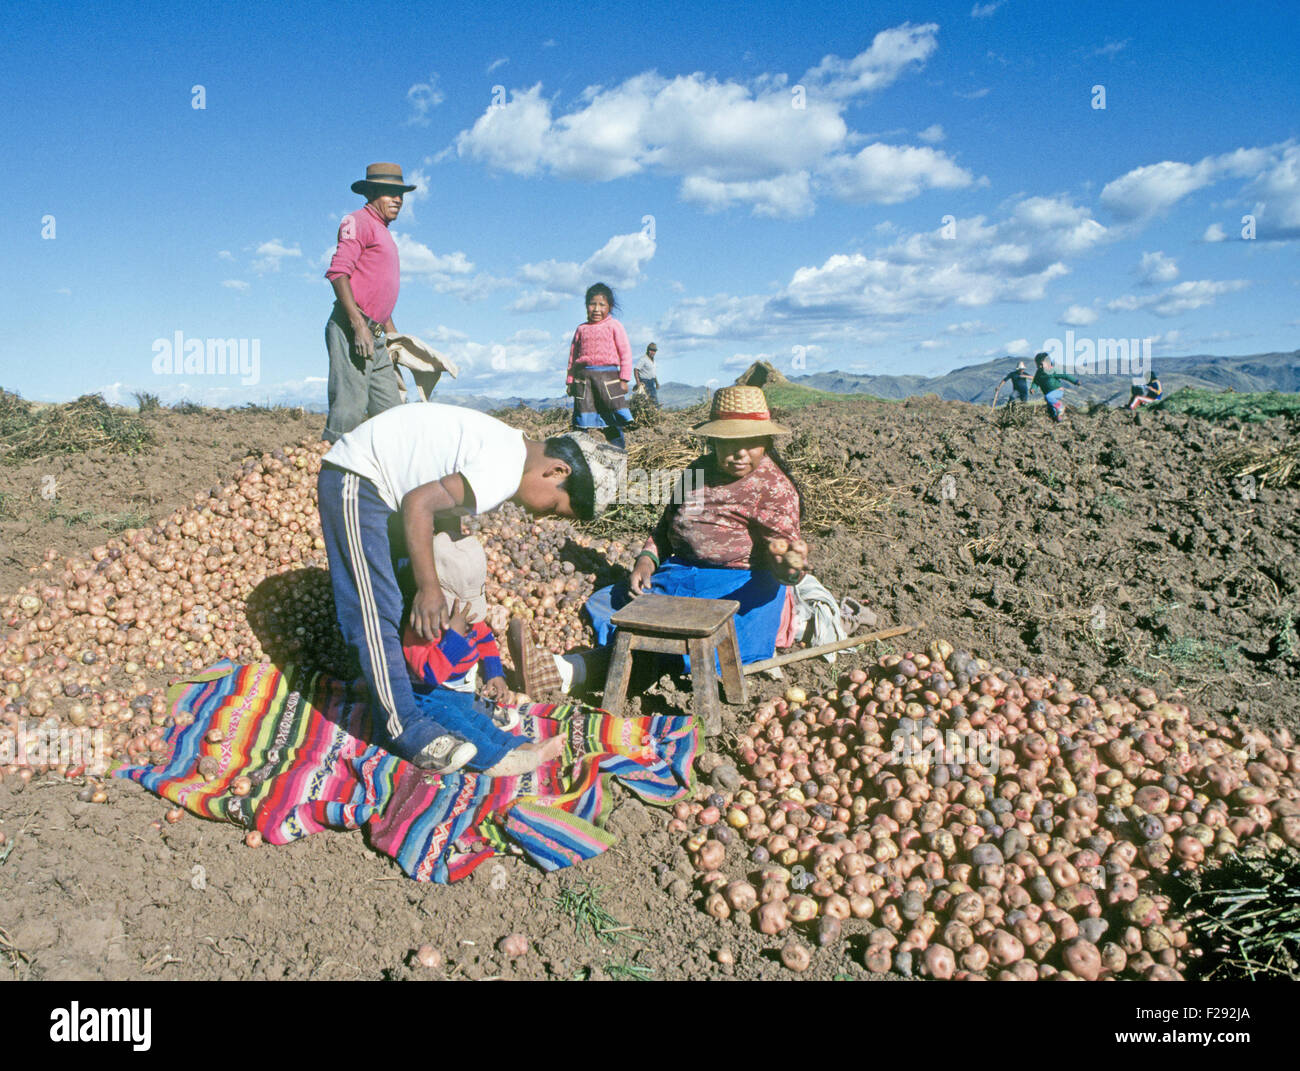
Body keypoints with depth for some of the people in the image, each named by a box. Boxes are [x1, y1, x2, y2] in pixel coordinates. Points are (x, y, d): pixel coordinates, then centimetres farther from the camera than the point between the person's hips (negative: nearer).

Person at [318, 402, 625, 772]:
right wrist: (429, 587, -20)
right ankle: (404, 728, -2)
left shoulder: (511, 450, 4)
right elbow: (419, 504, -28)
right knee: (377, 613, -9)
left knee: (406, 602, 15)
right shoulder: (504, 470, -26)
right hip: (354, 480, -11)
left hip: (379, 482, 11)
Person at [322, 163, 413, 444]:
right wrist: (359, 325, -23)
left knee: (391, 410, 6)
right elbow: (338, 272, -15)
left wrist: (393, 334, 30)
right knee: (350, 405, -15)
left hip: (375, 338, 9)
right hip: (350, 329, -9)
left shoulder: (383, 232, 27)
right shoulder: (358, 221, -2)